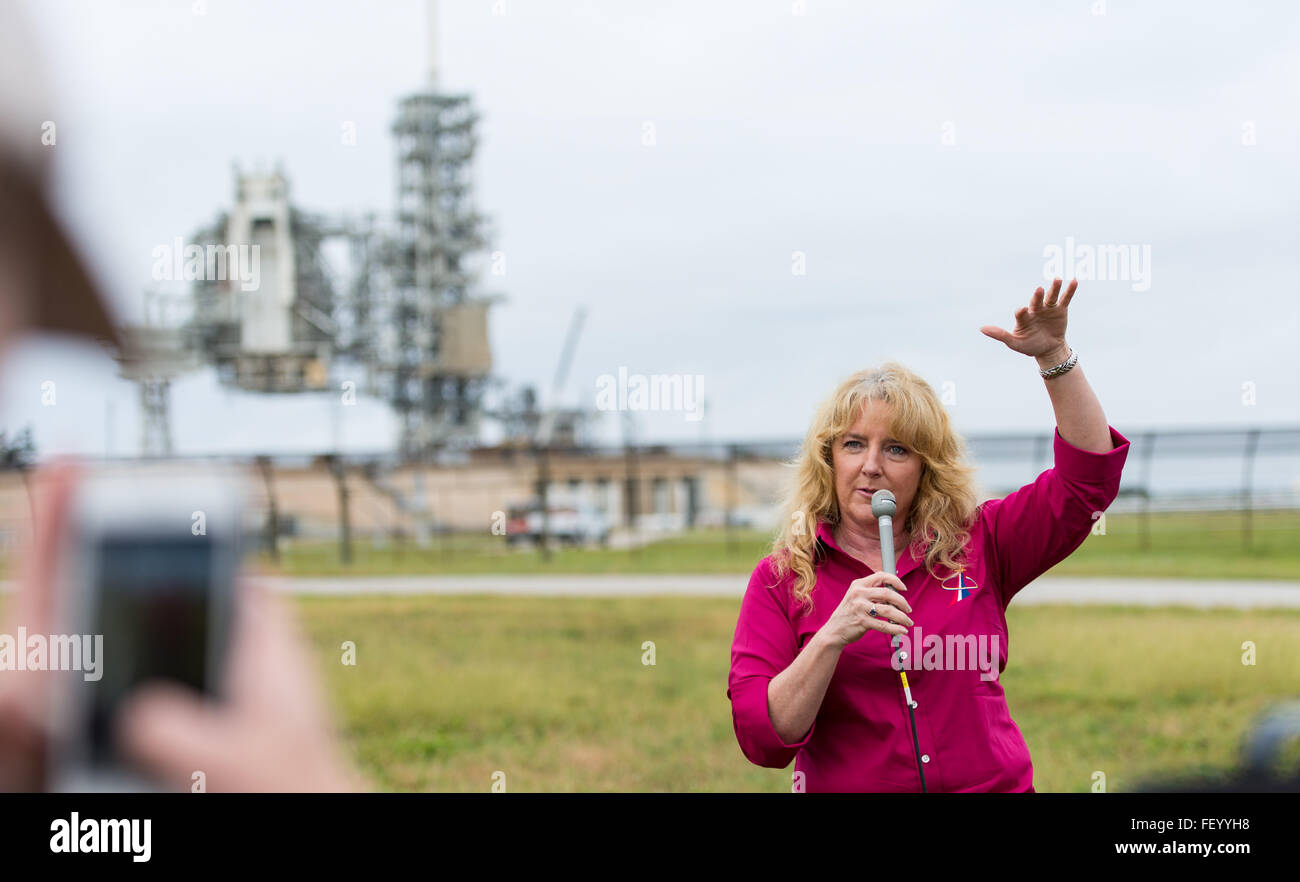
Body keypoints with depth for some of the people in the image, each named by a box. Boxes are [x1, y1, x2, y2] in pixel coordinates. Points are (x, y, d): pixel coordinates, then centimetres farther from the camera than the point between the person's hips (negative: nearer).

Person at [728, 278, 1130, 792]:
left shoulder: (976, 547, 8)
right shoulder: (780, 579, 1)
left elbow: (1088, 476, 7)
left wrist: (1053, 356, -2)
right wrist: (832, 637, -19)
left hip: (994, 784, 3)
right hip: (846, 786, -2)